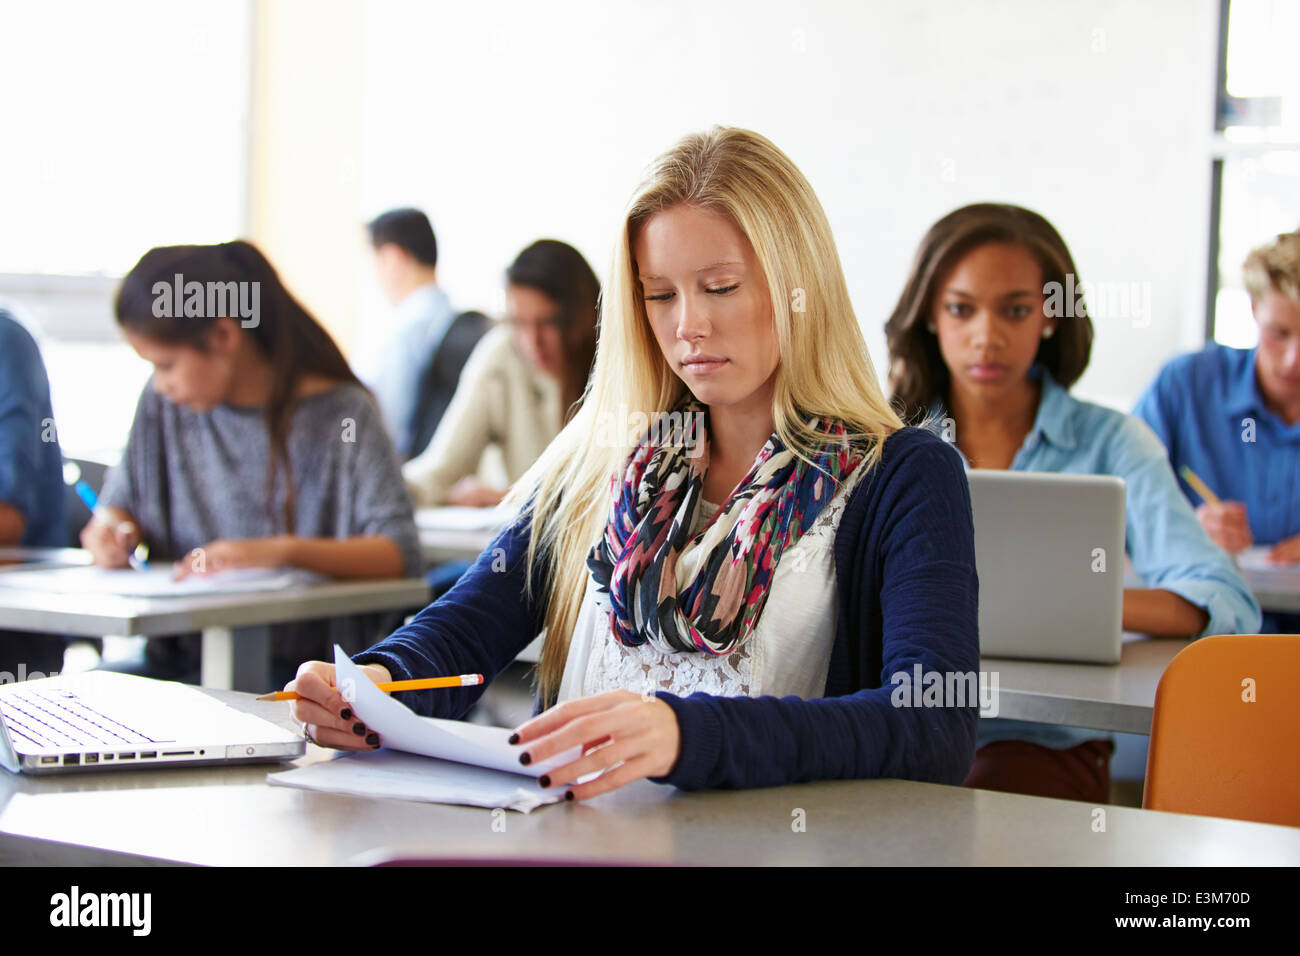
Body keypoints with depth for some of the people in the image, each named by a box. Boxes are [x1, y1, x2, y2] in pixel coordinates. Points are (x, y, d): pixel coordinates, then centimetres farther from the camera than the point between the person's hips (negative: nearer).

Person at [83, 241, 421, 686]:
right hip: (179, 662, 5)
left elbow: (400, 552, -17)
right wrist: (110, 532, -3)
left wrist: (283, 551, -31)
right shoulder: (163, 404, 8)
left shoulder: (341, 414, -7)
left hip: (304, 668, -4)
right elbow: (121, 503, 22)